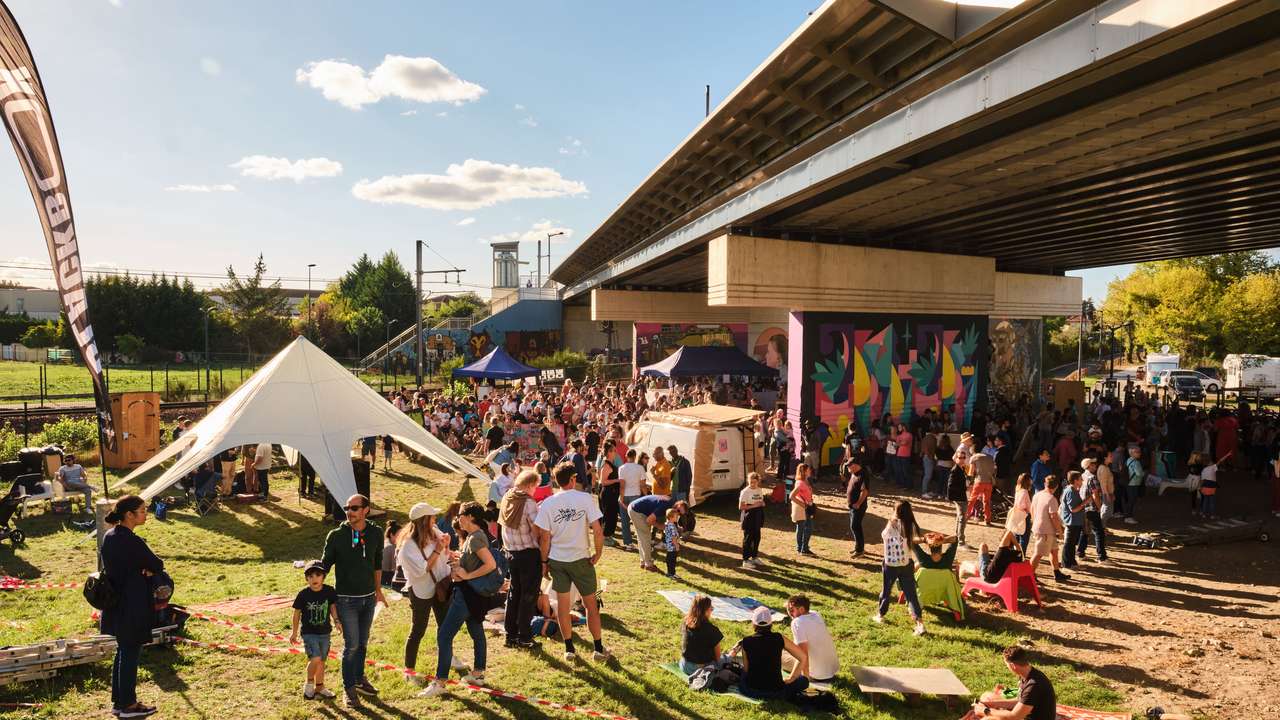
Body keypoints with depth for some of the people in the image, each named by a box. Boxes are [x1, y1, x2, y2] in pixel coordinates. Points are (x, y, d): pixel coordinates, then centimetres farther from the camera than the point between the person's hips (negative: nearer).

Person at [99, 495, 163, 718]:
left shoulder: (109, 537, 4)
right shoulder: (132, 542, -23)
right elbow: (157, 565, -15)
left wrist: (143, 569, -2)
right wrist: (150, 567, 6)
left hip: (115, 606, 9)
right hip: (133, 609, -9)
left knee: (122, 652, 20)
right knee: (131, 654, 5)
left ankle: (118, 701, 30)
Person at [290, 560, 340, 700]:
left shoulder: (329, 591, -7)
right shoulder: (303, 594, -13)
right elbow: (297, 613, -1)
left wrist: (336, 620, -10)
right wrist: (294, 633, 6)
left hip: (325, 632, 3)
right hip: (309, 633, -3)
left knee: (321, 661, 15)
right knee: (315, 659, -19)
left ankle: (319, 687, 34)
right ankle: (309, 683, 7)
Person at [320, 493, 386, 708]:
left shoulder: (375, 533, -3)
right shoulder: (336, 535, -12)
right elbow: (325, 564, -3)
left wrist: (378, 590, 16)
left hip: (368, 597, 4)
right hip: (346, 599, -4)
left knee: (362, 642, 16)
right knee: (351, 644, -3)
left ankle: (359, 679, 35)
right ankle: (348, 688, 13)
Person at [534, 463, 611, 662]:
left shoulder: (547, 503, -5)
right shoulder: (586, 499, -10)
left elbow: (545, 537, -5)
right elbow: (597, 531, -15)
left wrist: (544, 562, 6)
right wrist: (598, 553, -1)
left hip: (557, 560, 2)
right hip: (581, 559, -1)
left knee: (562, 604, 12)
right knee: (591, 605, 11)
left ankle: (569, 649, 18)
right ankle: (599, 649, 17)